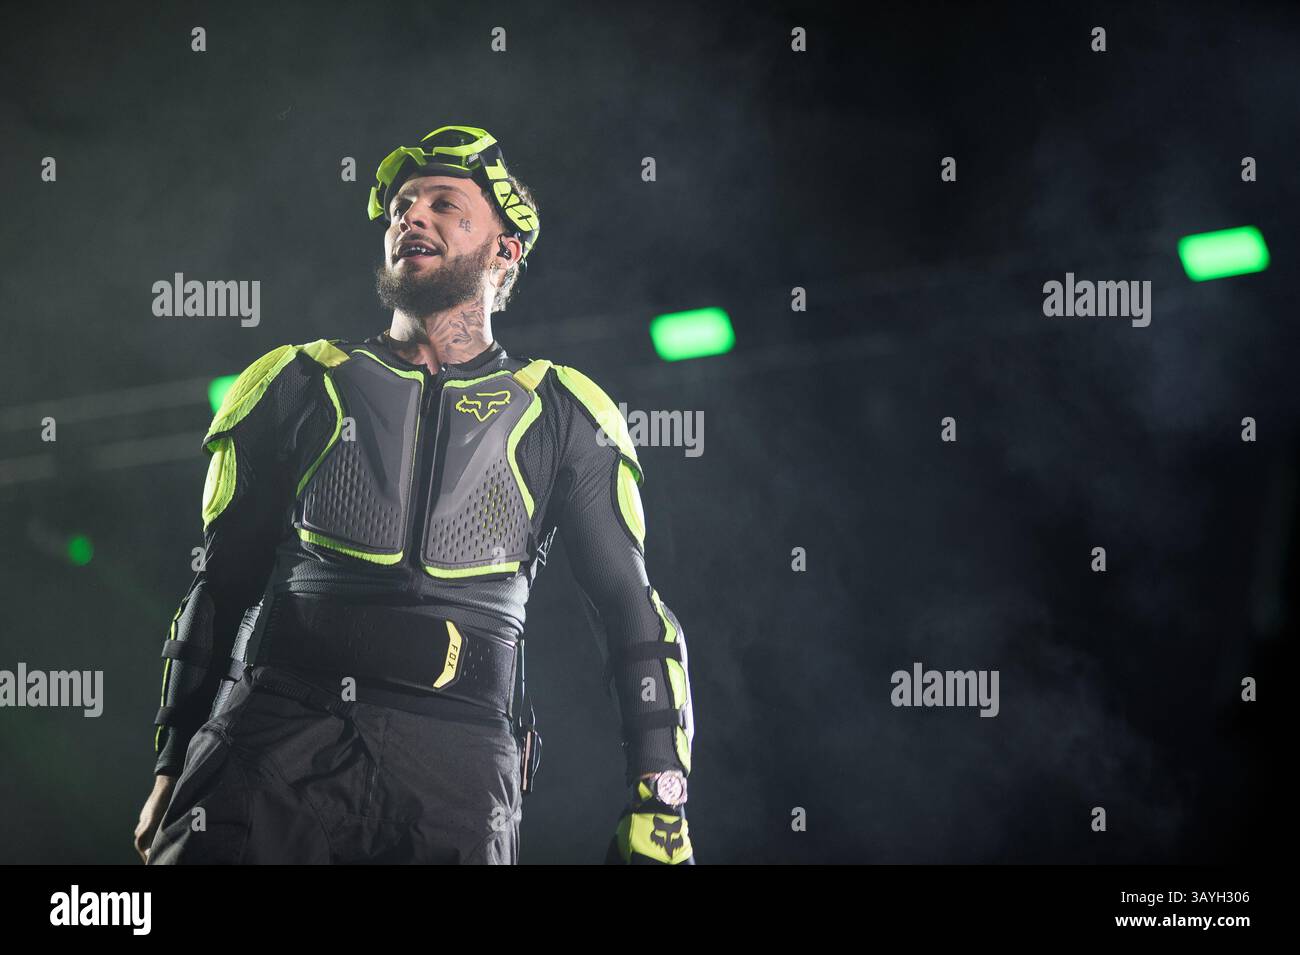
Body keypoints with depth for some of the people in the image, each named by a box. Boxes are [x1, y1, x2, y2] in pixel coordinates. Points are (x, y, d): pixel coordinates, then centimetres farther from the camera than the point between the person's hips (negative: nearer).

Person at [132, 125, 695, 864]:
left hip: (459, 754, 0)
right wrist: (172, 768, 13)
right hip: (279, 732, 1)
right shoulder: (303, 385, 15)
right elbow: (222, 583, 18)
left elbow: (634, 613, 10)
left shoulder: (557, 412, 12)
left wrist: (659, 808, 1)